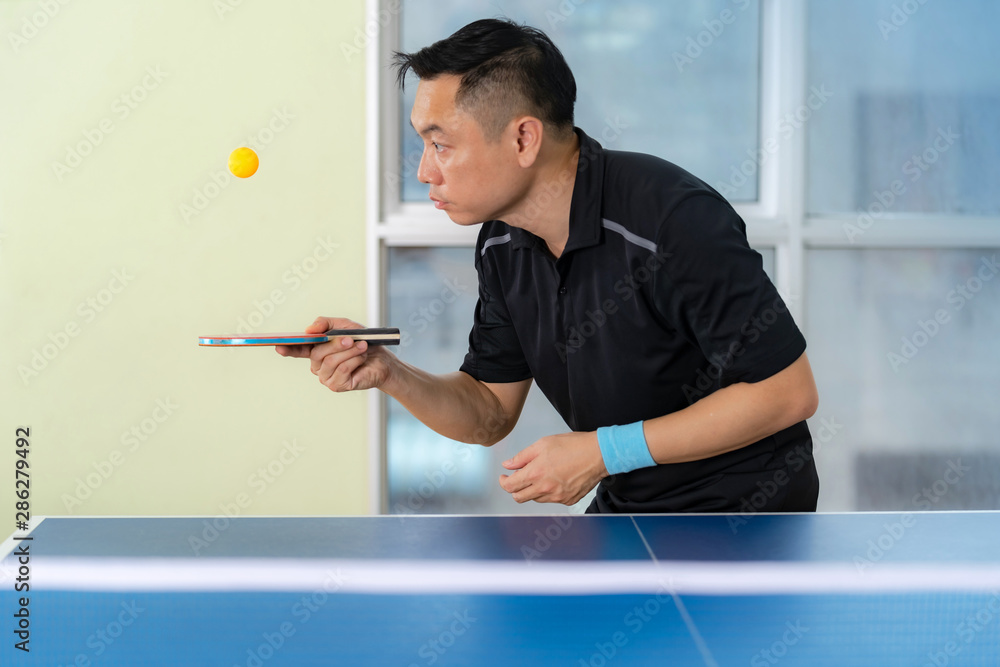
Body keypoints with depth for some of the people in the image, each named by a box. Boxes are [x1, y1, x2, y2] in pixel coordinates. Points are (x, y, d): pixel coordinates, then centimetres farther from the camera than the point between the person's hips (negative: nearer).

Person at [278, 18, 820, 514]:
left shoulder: (674, 220, -27)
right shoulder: (502, 248, -2)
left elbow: (788, 392, -24)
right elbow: (491, 413, 8)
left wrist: (605, 451, -23)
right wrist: (388, 373, -13)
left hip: (742, 502, -7)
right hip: (626, 506, 8)